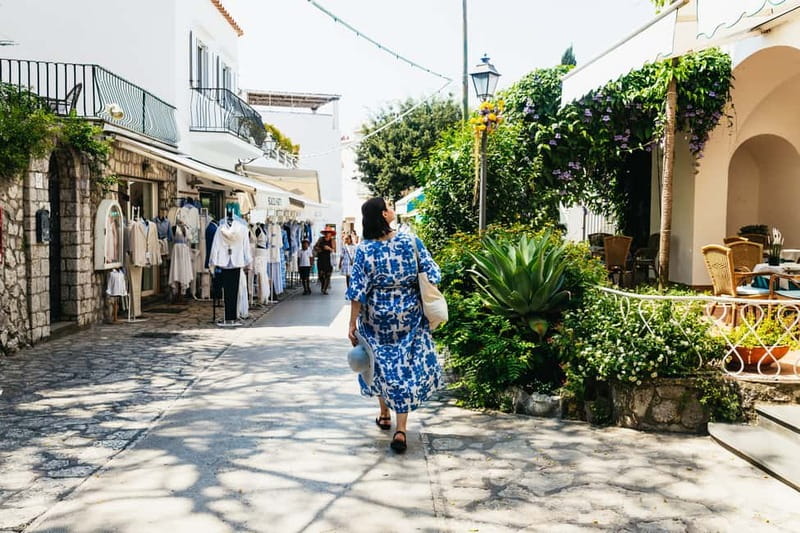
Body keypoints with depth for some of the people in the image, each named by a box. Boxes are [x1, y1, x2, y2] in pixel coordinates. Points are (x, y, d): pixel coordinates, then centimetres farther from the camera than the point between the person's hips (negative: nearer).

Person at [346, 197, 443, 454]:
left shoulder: (364, 249, -10)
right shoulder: (411, 241, -9)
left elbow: (358, 290, -11)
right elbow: (432, 275, -5)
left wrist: (352, 324, -4)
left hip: (377, 317, 1)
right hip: (410, 316, 0)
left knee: (382, 364, 20)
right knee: (407, 367, 5)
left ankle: (385, 416, 35)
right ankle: (400, 430, 0)